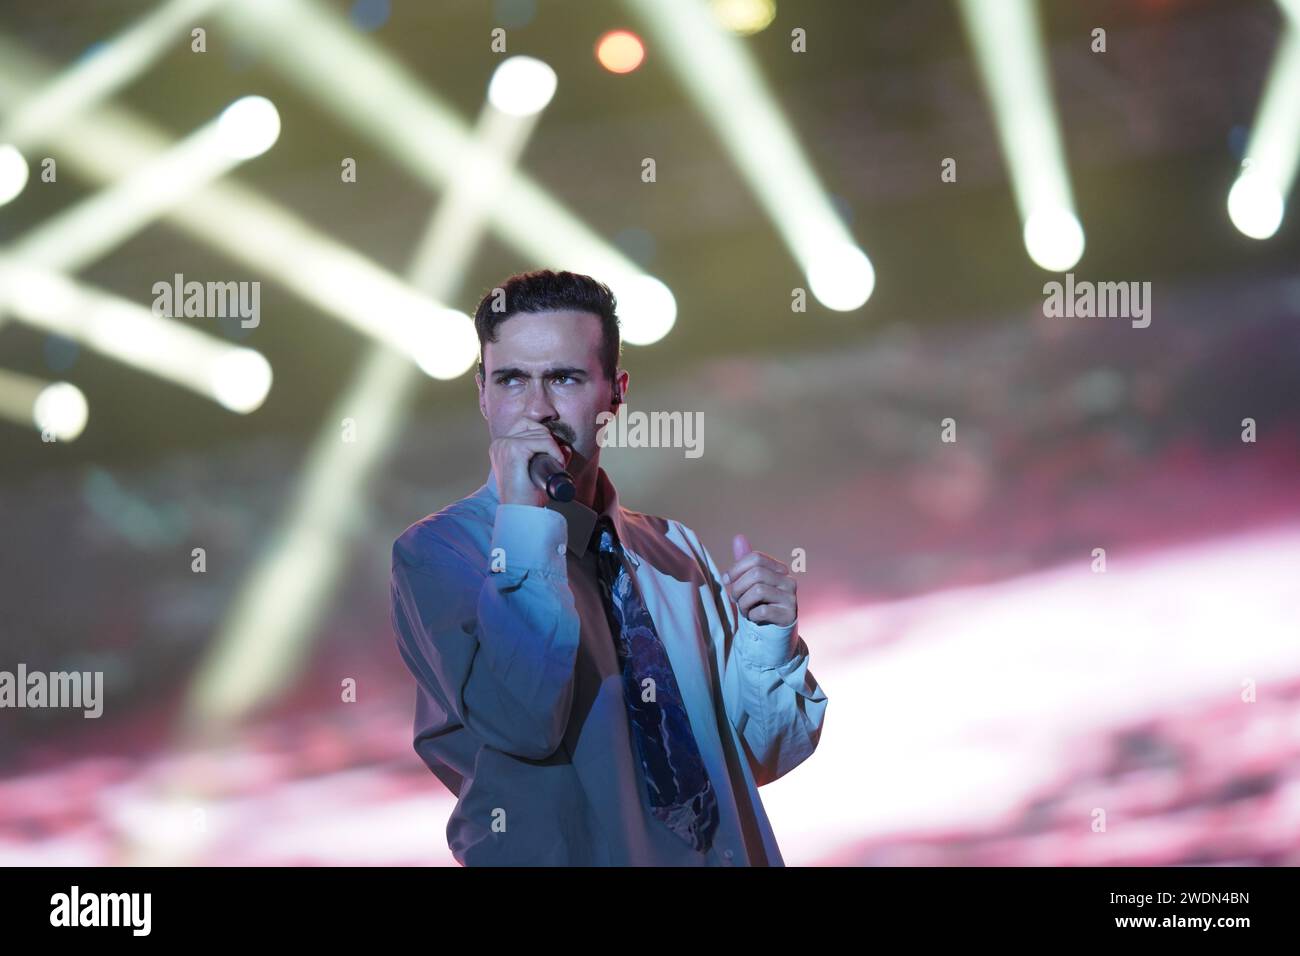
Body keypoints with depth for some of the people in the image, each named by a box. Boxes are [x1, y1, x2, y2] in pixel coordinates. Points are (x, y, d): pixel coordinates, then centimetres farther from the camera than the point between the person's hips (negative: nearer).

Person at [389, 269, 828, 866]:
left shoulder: (673, 549, 9)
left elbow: (765, 755, 13)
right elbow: (522, 724, -18)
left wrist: (768, 643, -3)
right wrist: (524, 522, -13)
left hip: (728, 851, 3)